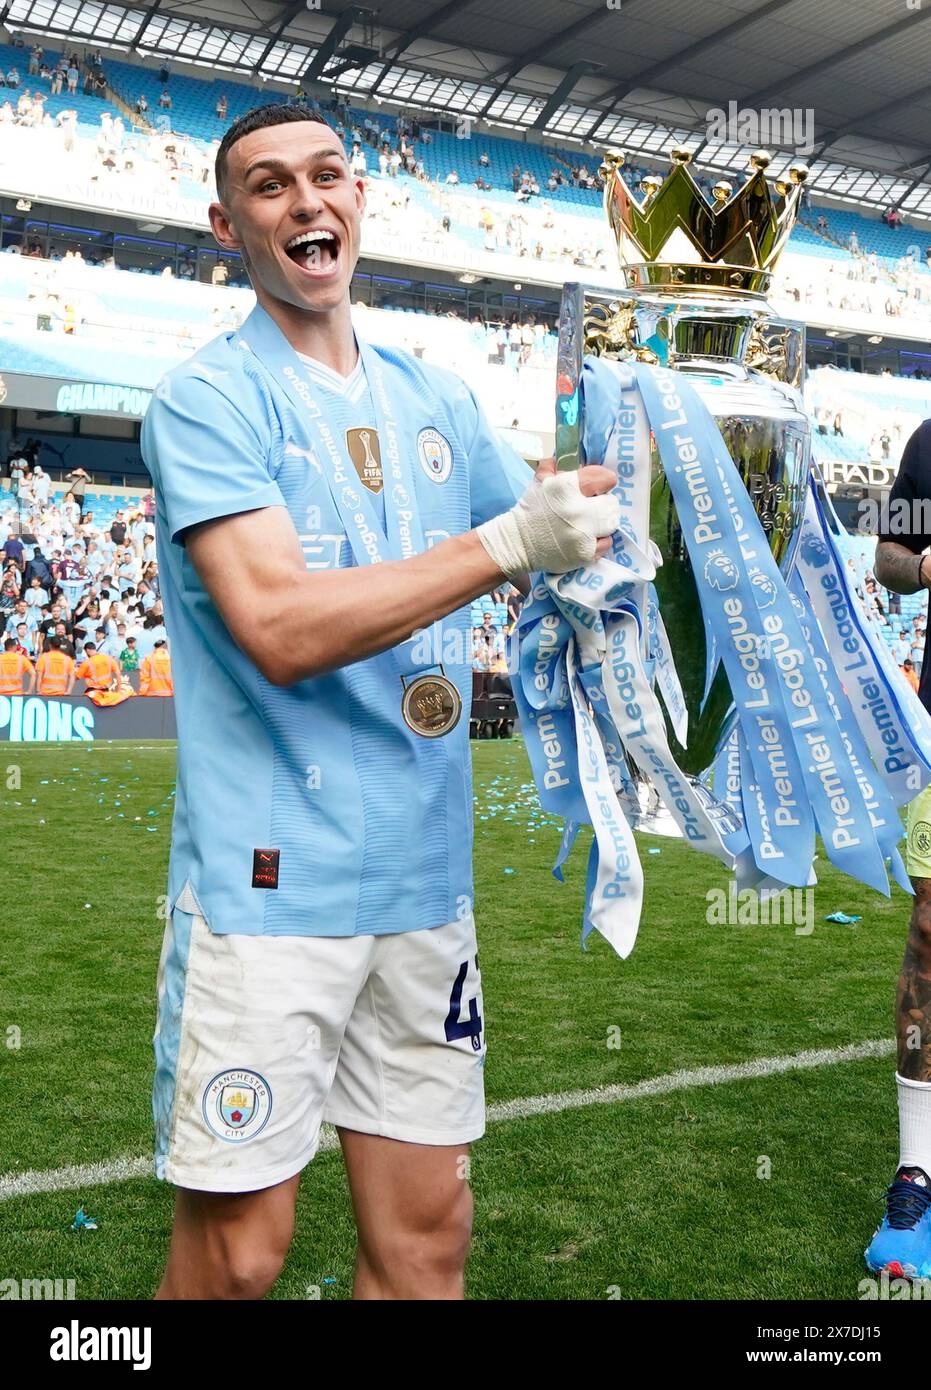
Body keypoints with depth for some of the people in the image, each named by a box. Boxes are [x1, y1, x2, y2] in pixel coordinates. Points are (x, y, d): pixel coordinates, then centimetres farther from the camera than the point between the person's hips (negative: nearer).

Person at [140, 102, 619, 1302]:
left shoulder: (436, 399, 13)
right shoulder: (206, 400, -6)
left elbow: (566, 537, 22)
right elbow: (281, 629, -20)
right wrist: (508, 543, -23)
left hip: (426, 877, 6)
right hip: (271, 883, -5)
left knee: (426, 1231, 13)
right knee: (237, 1248, 3)